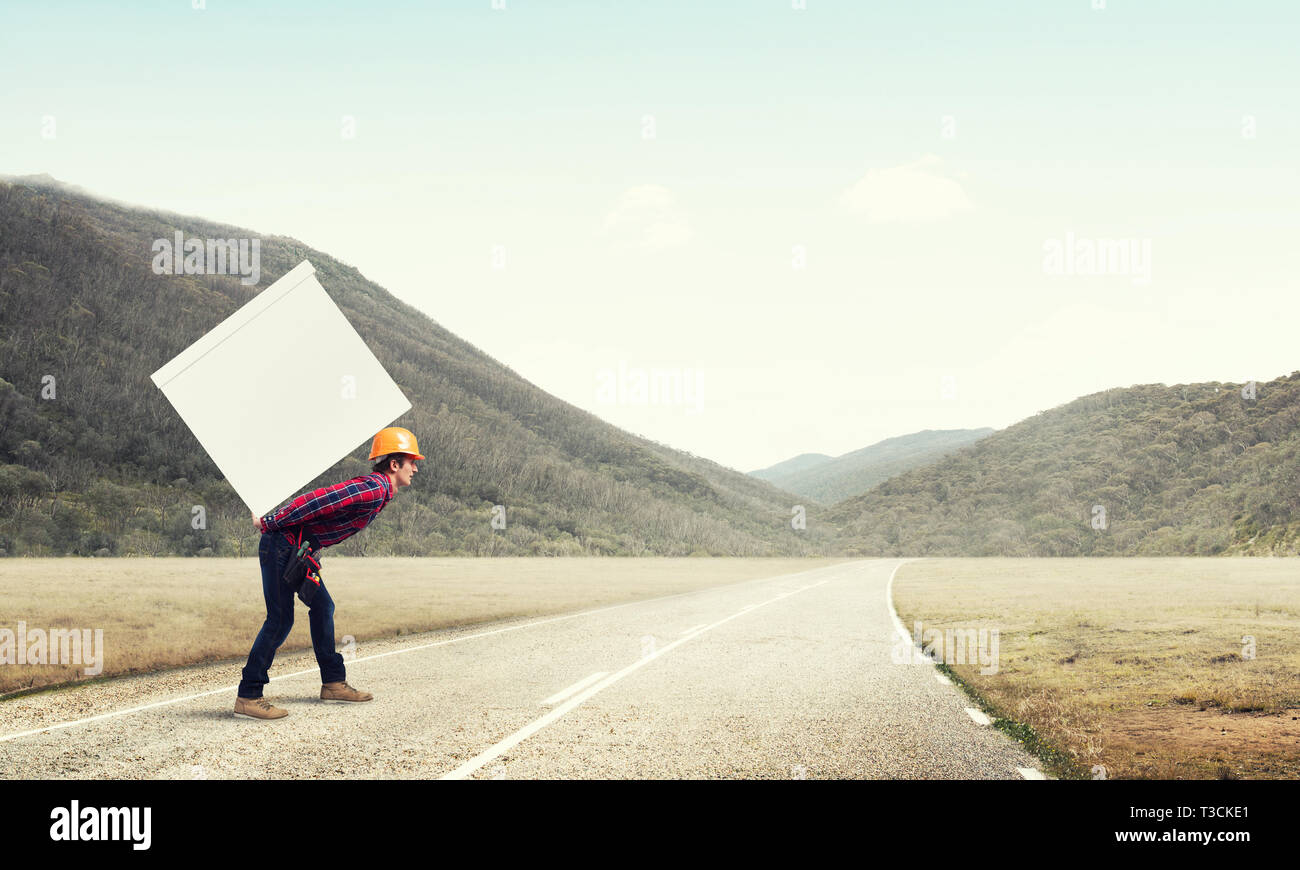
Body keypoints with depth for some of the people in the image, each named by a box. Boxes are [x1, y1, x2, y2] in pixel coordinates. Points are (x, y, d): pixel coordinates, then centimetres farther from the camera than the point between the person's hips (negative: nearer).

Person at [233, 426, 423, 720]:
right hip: (282, 544, -10)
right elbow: (316, 500, -26)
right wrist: (270, 523, -20)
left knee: (322, 607, 14)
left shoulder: (377, 490, 14)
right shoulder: (373, 489, -20)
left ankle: (333, 682, 23)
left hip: (299, 549, 10)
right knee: (280, 619, -10)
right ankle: (247, 696, -6)